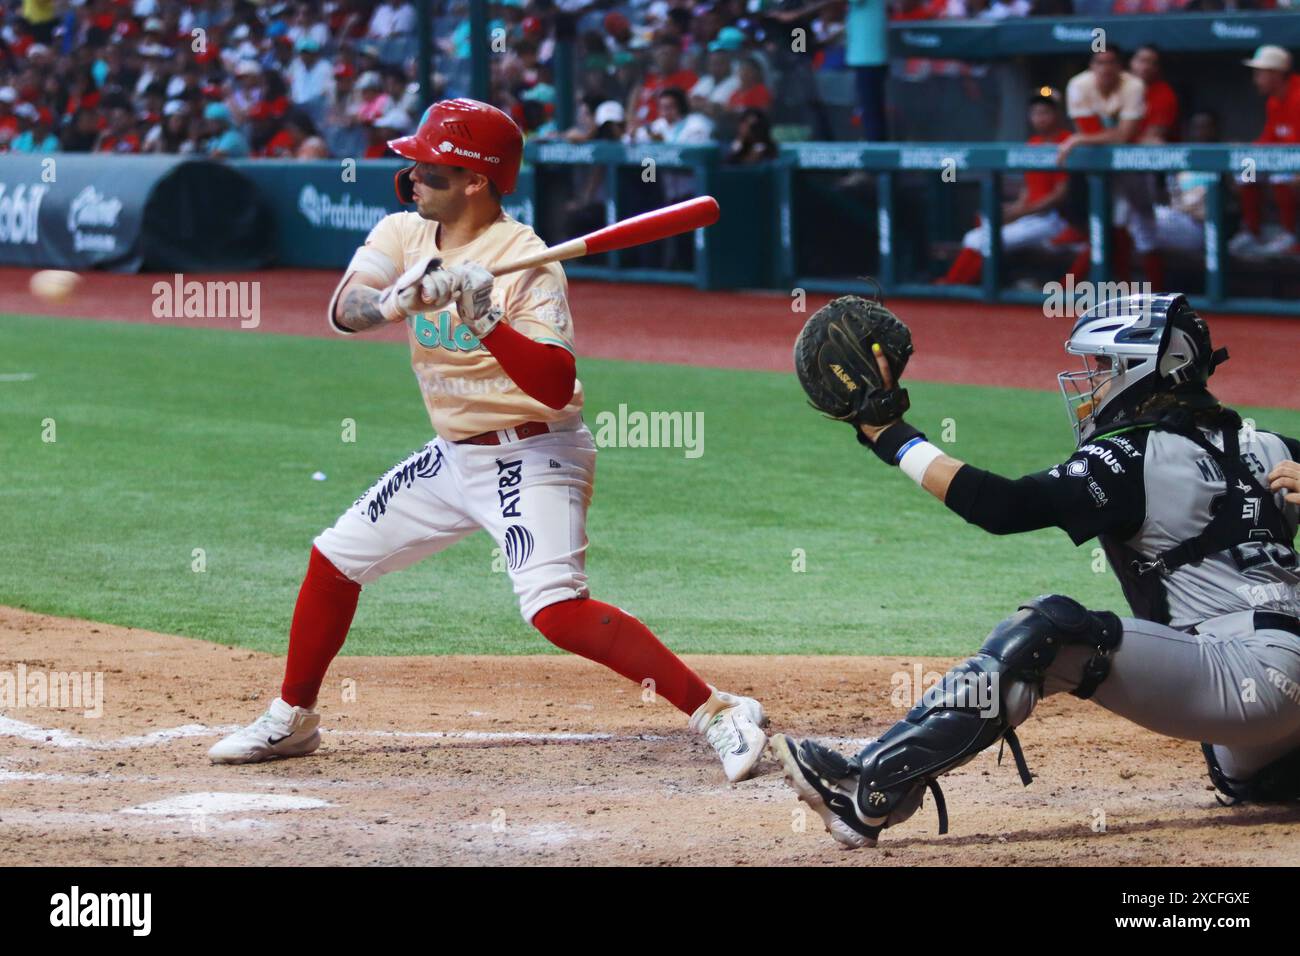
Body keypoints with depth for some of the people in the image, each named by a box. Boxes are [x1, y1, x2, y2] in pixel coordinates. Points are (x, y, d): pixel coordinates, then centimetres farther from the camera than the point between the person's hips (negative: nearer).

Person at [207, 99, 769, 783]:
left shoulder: (524, 261, -19)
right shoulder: (404, 234, 2)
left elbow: (555, 386, -28)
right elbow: (344, 309, -14)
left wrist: (485, 320, -38)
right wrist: (398, 301, -34)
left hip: (531, 457, -8)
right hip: (454, 456, 8)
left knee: (556, 609, -26)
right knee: (335, 559, 11)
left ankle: (718, 713, -25)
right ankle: (291, 720, 30)